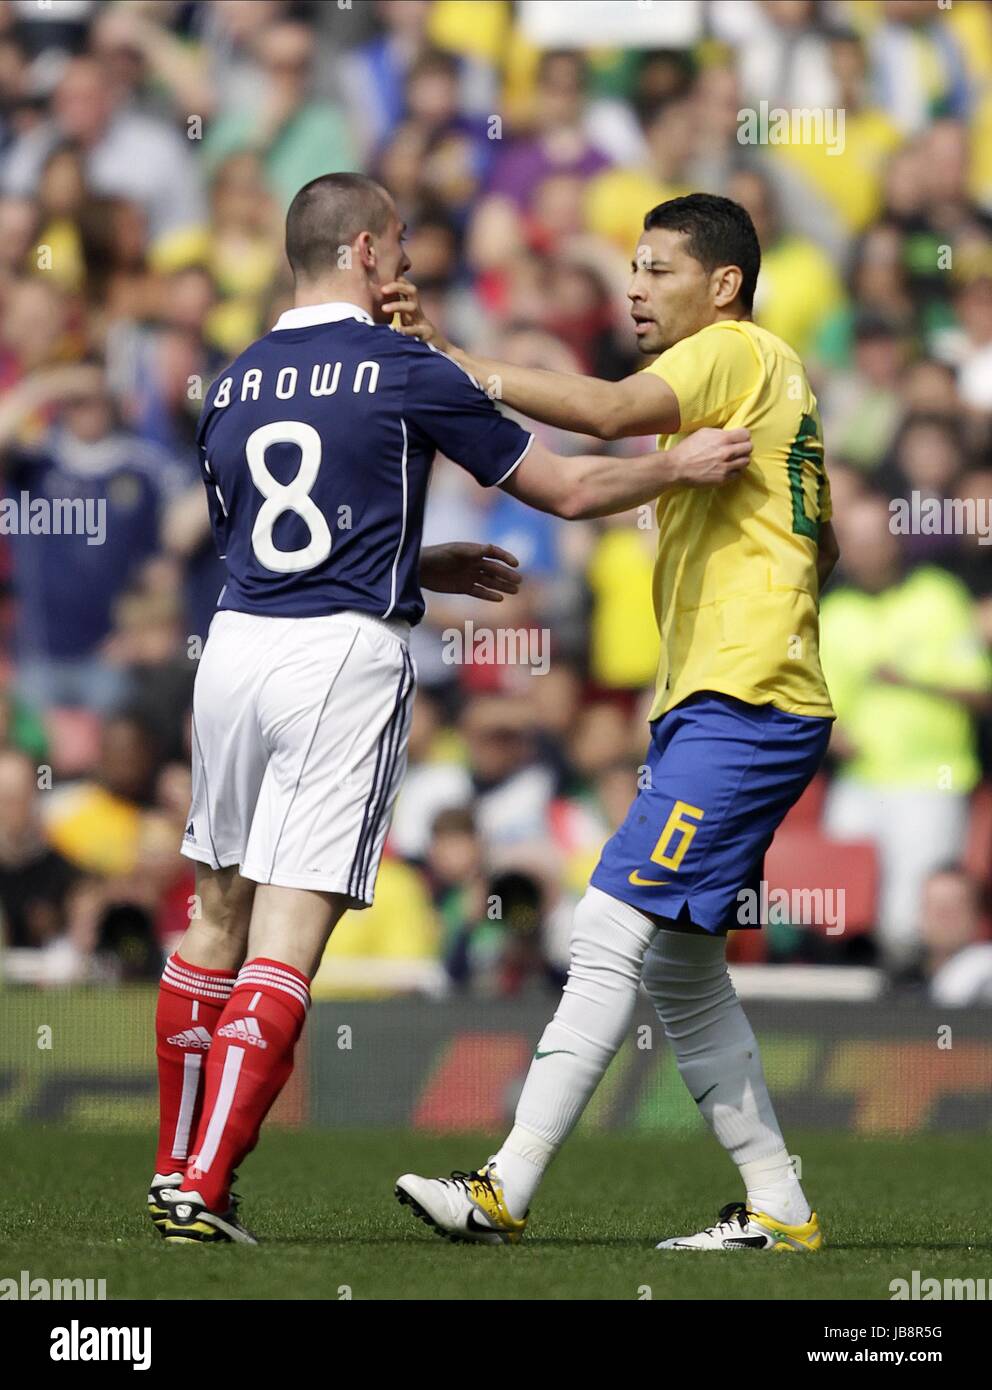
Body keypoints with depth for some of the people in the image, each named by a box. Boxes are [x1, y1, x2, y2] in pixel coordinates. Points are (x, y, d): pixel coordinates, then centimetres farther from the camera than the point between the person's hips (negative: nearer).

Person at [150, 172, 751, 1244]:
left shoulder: (234, 383, 13)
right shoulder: (406, 372, -4)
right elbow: (566, 489, 2)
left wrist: (424, 568, 31)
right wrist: (682, 465, 17)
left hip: (235, 643, 6)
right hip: (345, 657, -6)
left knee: (216, 922, 18)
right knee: (286, 945, -7)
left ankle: (174, 1173, 24)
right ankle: (204, 1191, -13)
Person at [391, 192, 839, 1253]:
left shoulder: (738, 352, -9)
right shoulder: (772, 374, 21)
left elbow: (606, 413, -25)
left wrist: (447, 358, -24)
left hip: (738, 711, -11)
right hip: (717, 707, 11)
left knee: (612, 933, -14)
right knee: (678, 966, 11)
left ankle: (505, 1191, -18)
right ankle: (778, 1207, 13)